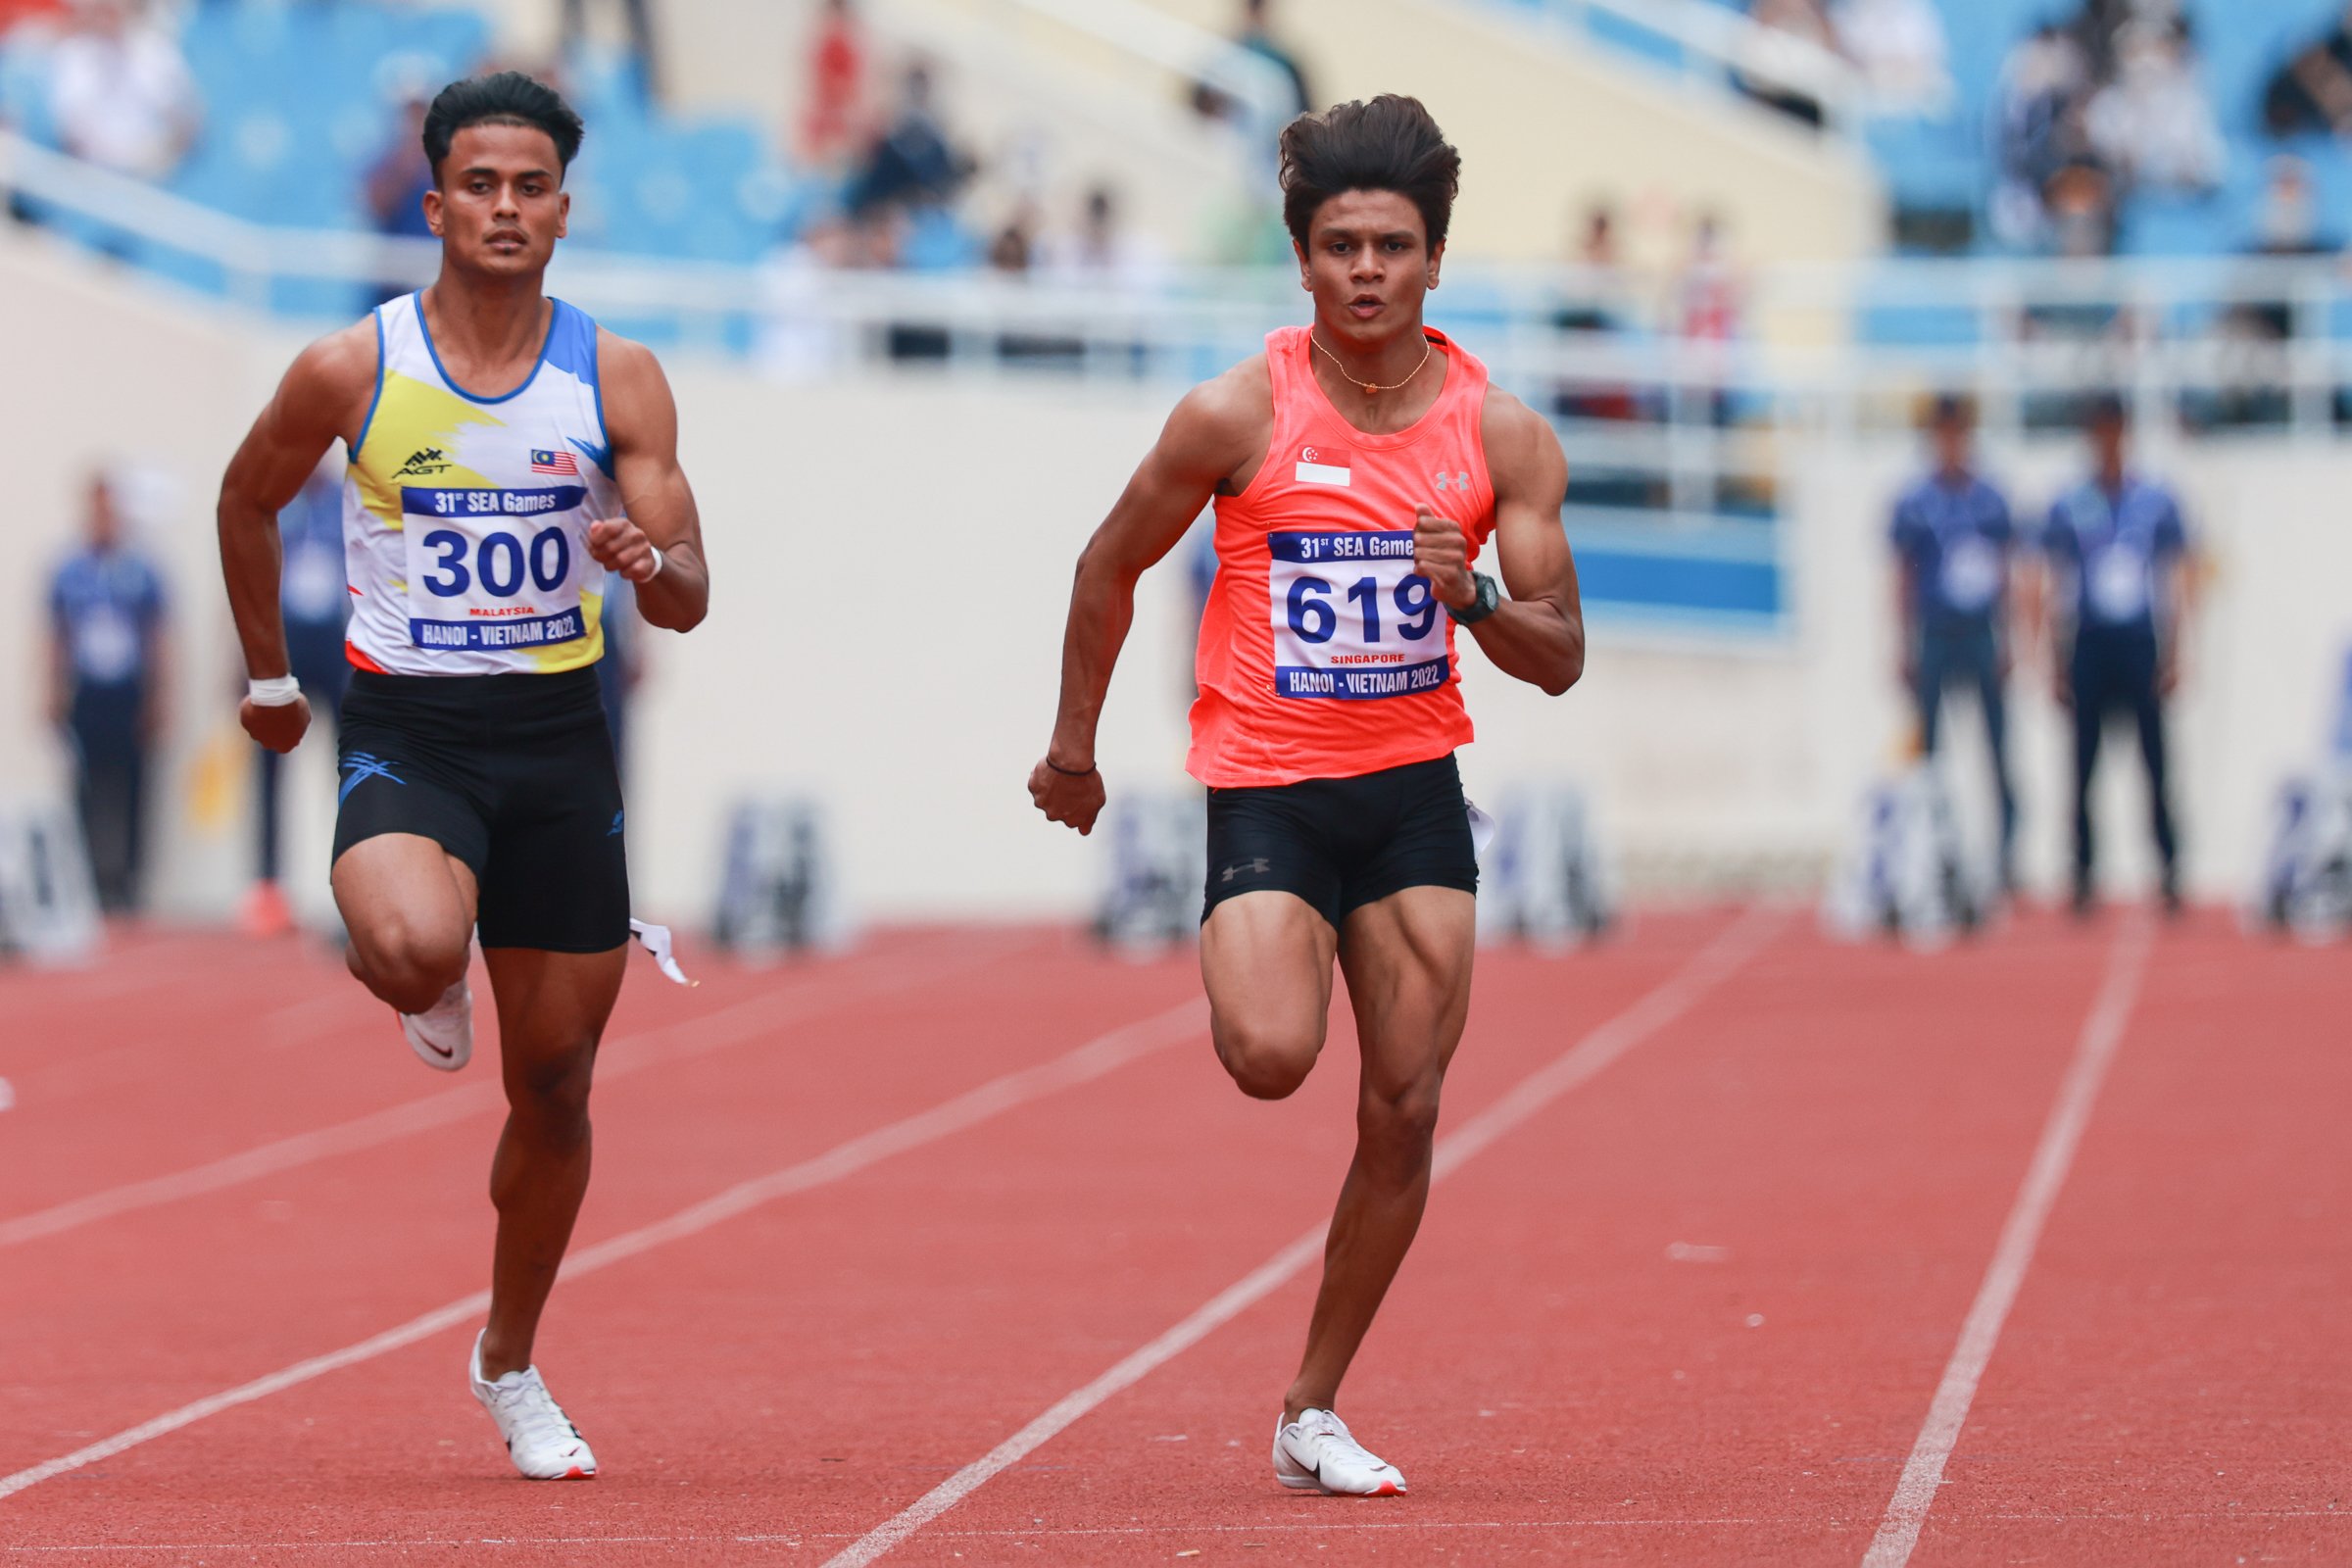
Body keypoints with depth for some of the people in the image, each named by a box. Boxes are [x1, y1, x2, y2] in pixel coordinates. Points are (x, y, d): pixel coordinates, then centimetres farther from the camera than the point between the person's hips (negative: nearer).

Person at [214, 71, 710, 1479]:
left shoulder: (617, 379, -2)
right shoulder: (351, 372, -5)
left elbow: (689, 599, -3)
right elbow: (248, 501, 14)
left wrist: (650, 563, -26)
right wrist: (269, 674, 17)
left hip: (559, 735, 2)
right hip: (406, 729, -2)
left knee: (556, 1082, 8)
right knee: (415, 947, -34)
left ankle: (512, 1368, 29)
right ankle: (423, 991, 7)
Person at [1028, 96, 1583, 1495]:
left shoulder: (1503, 433, -2)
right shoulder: (1237, 416, -9)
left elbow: (1561, 658, 2)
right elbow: (1112, 567, 5)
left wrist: (1473, 597, -18)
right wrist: (1073, 746, 12)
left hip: (1417, 793, 3)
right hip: (1267, 788, -3)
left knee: (1405, 1115, -1)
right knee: (1272, 1057, -25)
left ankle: (1315, 1415, 13)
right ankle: (1241, 963, 14)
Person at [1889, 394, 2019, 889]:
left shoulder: (1991, 501, 5)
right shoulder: (1915, 505, -2)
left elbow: (2003, 575, 9)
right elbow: (1904, 579, 1)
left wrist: (2005, 644, 5)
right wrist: (1907, 650, -2)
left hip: (1982, 638, 2)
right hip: (1935, 638, -2)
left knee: (2000, 747, 0)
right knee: (1931, 750, 2)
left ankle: (2009, 857, 4)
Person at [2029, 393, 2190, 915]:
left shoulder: (2157, 503, 3)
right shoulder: (2068, 509, 2)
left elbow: (2173, 584, 6)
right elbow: (2057, 592, 5)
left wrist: (2172, 657, 1)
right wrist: (2058, 668, 2)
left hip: (2142, 649, 0)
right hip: (2089, 650, 0)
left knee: (2155, 760, -2)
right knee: (2084, 764, 2)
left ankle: (2170, 870, 4)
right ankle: (2083, 875, 7)